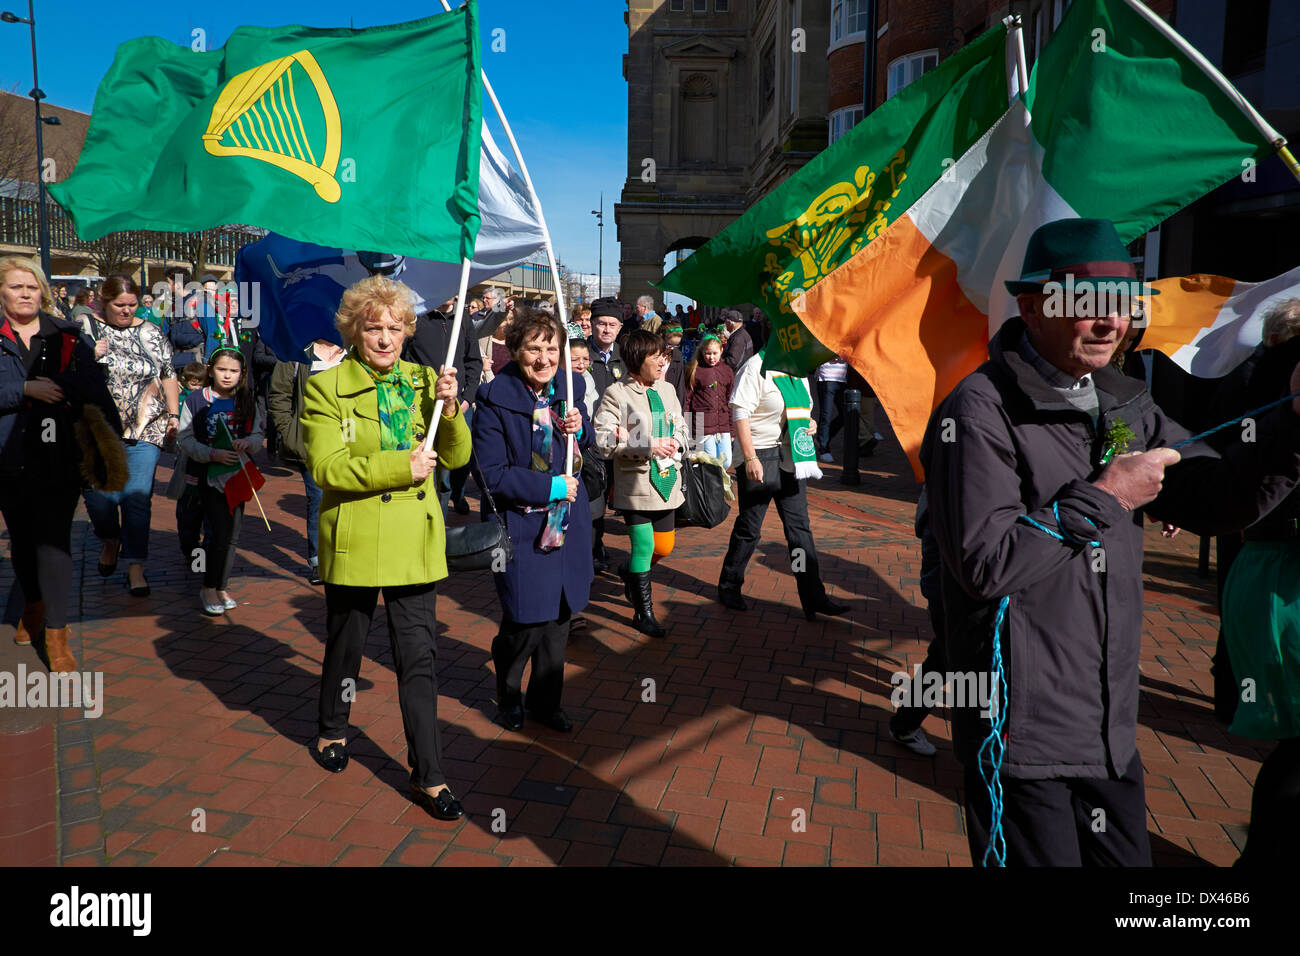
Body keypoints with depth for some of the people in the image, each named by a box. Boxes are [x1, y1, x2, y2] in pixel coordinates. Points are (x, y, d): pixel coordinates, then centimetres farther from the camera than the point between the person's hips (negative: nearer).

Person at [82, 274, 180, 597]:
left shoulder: (151, 333, 10)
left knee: (138, 498, -5)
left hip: (145, 430, 0)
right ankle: (110, 540, 31)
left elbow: (168, 375, 15)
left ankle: (135, 566, 5)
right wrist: (88, 356, -12)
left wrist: (173, 415, 9)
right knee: (99, 498, -2)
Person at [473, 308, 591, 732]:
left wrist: (579, 430, -7)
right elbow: (493, 474, -15)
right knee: (525, 622, -1)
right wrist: (551, 487, -18)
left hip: (566, 520, 5)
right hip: (520, 525, -5)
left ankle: (545, 700, 33)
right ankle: (508, 698, 30)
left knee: (558, 617, 13)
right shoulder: (495, 399, -14)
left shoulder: (569, 387, 1)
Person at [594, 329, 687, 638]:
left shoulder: (667, 389, 9)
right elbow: (604, 441, -16)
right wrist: (648, 445, -22)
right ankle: (643, 612, 15)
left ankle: (630, 572, 44)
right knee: (644, 546, -3)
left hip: (666, 480, 6)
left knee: (664, 547, 12)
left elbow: (681, 428, 17)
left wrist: (675, 443, -6)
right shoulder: (616, 393, -9)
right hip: (635, 482, -6)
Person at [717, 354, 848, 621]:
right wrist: (750, 458, -23)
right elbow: (740, 415, -17)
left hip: (792, 458, 7)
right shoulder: (756, 368, -11)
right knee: (749, 528, 3)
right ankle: (728, 588, 22)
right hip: (761, 458, -7)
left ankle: (814, 599, 9)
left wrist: (810, 423, 2)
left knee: (800, 528, 6)